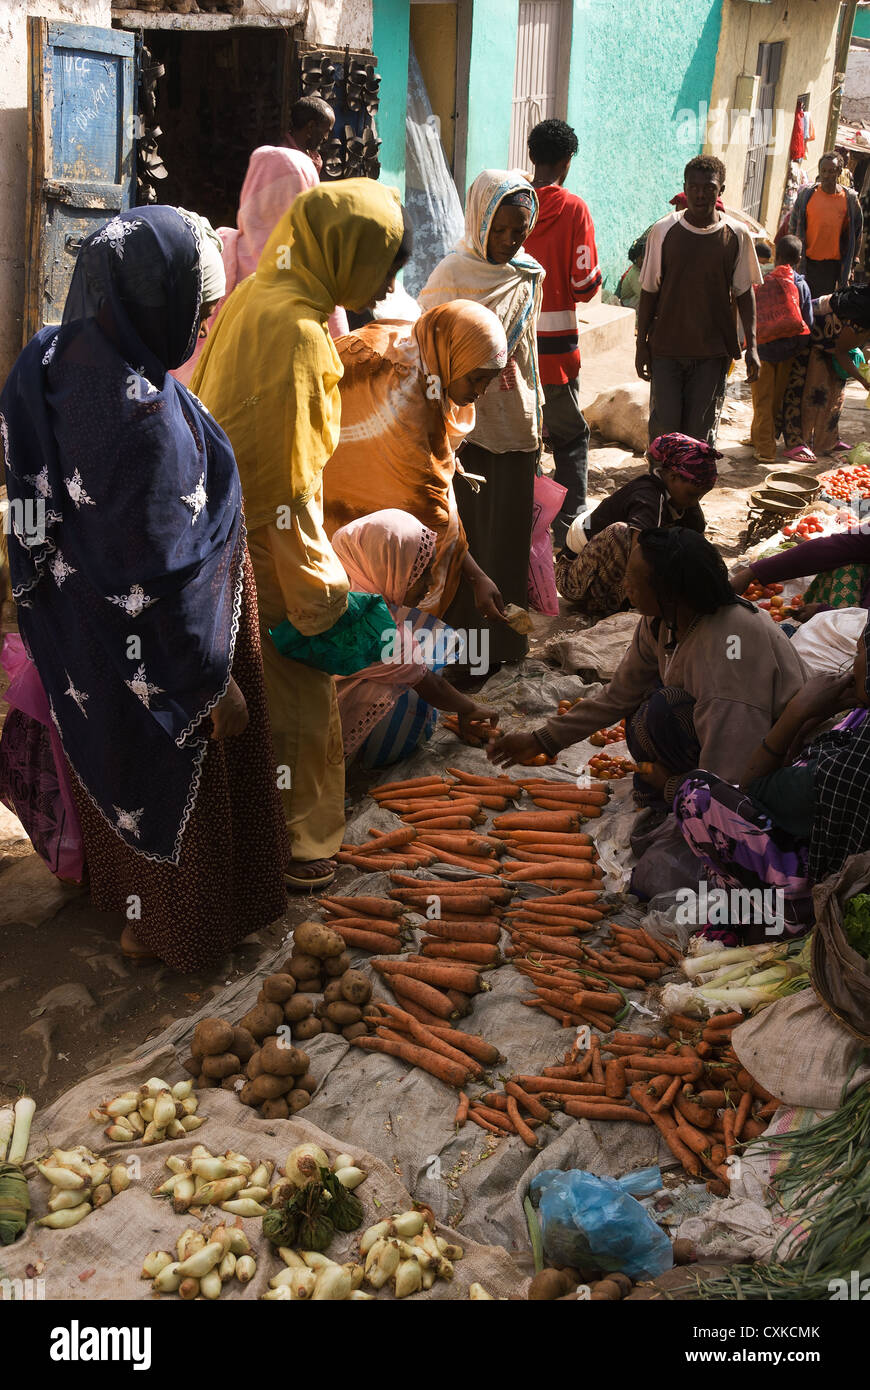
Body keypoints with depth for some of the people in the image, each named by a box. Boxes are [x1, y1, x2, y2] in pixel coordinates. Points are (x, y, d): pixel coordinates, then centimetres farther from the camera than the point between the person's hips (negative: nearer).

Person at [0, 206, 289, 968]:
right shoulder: (146, 418, -35)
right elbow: (167, 579, -28)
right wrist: (215, 683, -17)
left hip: (85, 636, 8)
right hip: (157, 656, -8)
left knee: (118, 764, 29)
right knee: (179, 781, 17)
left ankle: (119, 892, 54)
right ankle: (179, 927, 41)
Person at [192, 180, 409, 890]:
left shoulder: (254, 296, 7)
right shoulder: (297, 330, -22)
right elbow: (290, 478, -24)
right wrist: (319, 591, -18)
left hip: (223, 530, 9)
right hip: (268, 546, -9)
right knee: (294, 695, 6)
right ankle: (295, 843, 21)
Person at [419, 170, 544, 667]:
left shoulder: (528, 276, 8)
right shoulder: (454, 274, -9)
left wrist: (536, 421, 19)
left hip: (513, 424, 5)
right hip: (464, 422, -5)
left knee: (509, 536, 9)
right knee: (463, 530, 4)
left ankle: (504, 638, 21)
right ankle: (461, 629, 17)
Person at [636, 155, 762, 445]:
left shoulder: (736, 235, 1)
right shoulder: (663, 230, -1)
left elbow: (744, 292, 7)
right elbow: (649, 291, 4)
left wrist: (752, 345, 0)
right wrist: (641, 345, 2)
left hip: (713, 349, 0)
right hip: (666, 346, 0)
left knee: (701, 430, 1)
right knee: (664, 425, -5)